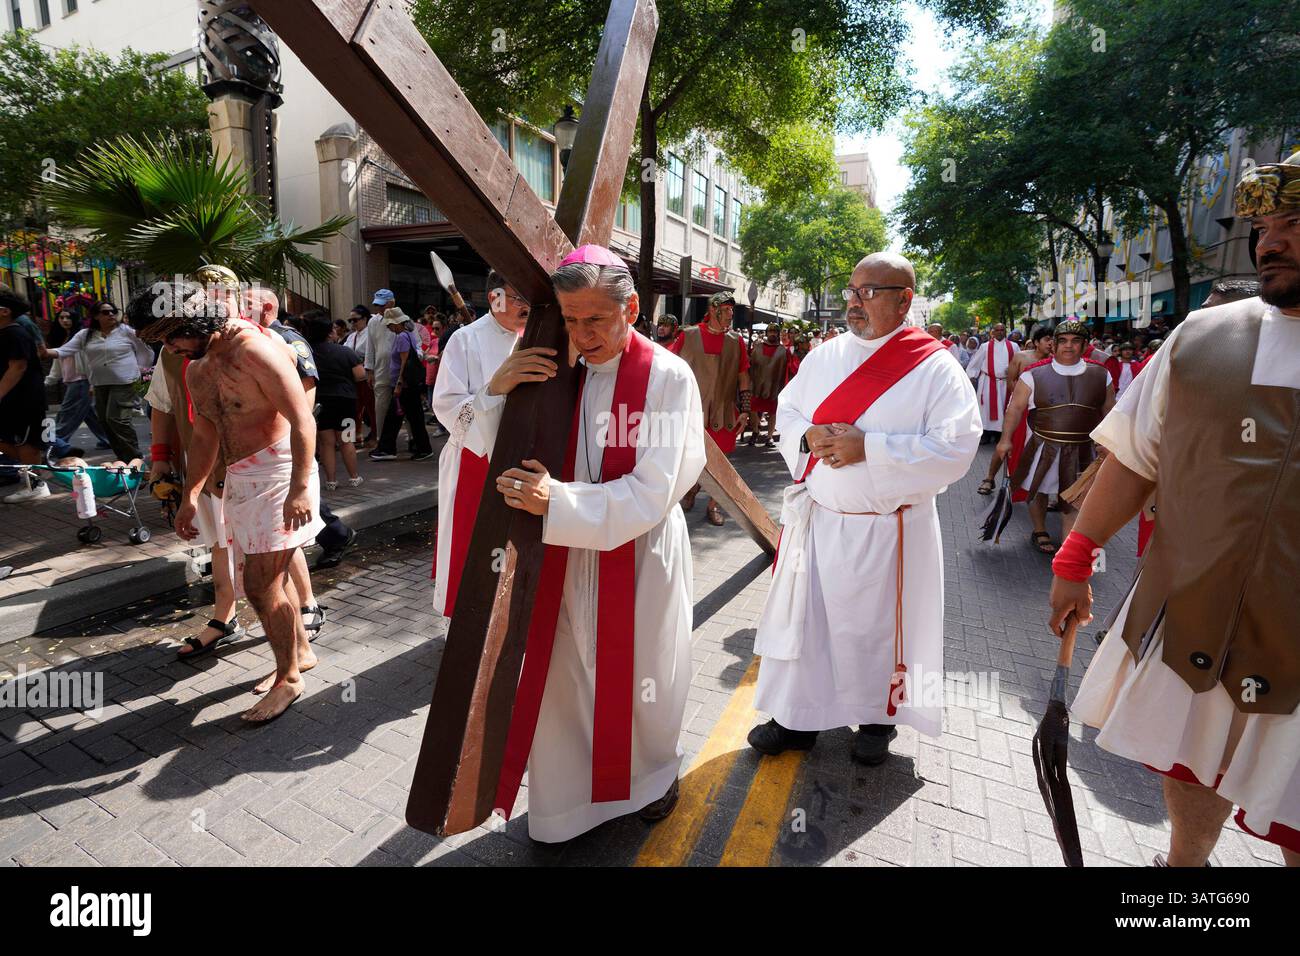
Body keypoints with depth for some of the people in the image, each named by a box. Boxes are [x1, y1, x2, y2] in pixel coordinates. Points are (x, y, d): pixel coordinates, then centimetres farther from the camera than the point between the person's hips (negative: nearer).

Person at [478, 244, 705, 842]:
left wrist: (559, 501, -28)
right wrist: (496, 393, -15)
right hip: (564, 556, 3)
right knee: (563, 675, 12)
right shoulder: (551, 371, -2)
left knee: (641, 675, 16)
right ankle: (566, 798, 38)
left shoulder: (667, 376, -14)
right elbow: (495, 456, 3)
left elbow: (653, 491, -19)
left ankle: (654, 772, 47)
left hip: (640, 555, -3)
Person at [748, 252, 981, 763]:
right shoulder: (824, 356, 7)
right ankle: (796, 717, 30)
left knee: (877, 626, 11)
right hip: (816, 519, 4)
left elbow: (955, 448, -15)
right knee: (804, 617, 11)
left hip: (886, 530, -4)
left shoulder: (935, 367, -7)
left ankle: (878, 718, 37)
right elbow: (787, 411, 13)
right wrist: (808, 436, -10)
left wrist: (867, 448, -22)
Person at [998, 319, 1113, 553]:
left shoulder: (1100, 375, 0)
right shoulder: (1034, 374, -8)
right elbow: (1015, 408, -5)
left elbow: (1109, 412, 10)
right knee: (1039, 491, 16)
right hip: (1041, 446, -1)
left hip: (1080, 450, 1)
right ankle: (1040, 533, 39)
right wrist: (1006, 439, -8)